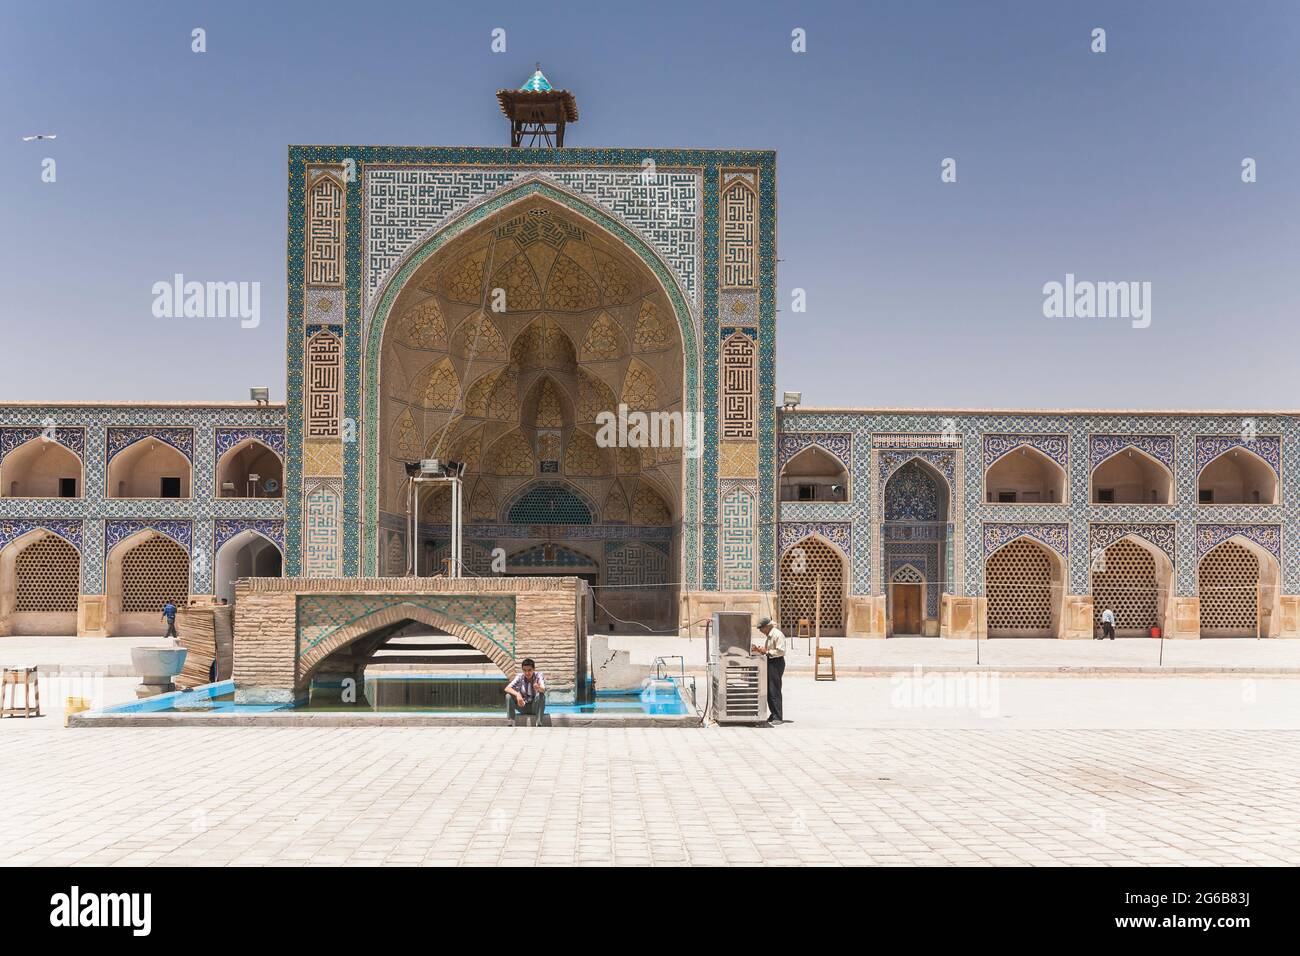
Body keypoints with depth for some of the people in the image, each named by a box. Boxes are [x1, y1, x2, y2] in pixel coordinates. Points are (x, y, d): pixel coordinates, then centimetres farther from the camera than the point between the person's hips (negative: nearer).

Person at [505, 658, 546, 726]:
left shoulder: (538, 675, -13)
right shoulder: (520, 676, -8)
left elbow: (543, 690, -32)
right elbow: (507, 688, -20)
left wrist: (538, 688, -58)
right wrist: (517, 694, -40)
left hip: (535, 707, -2)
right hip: (523, 706, 2)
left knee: (541, 695, -33)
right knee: (508, 696, -22)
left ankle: (538, 724, -28)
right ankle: (511, 724, -17)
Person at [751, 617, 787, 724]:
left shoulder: (777, 635, -15)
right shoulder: (767, 636, 16)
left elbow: (781, 651, -21)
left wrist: (767, 651, -21)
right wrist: (758, 649, 5)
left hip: (776, 663, -10)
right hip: (769, 663, 10)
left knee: (774, 691, -8)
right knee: (769, 690, 12)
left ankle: (778, 717, -3)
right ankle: (773, 714, 20)